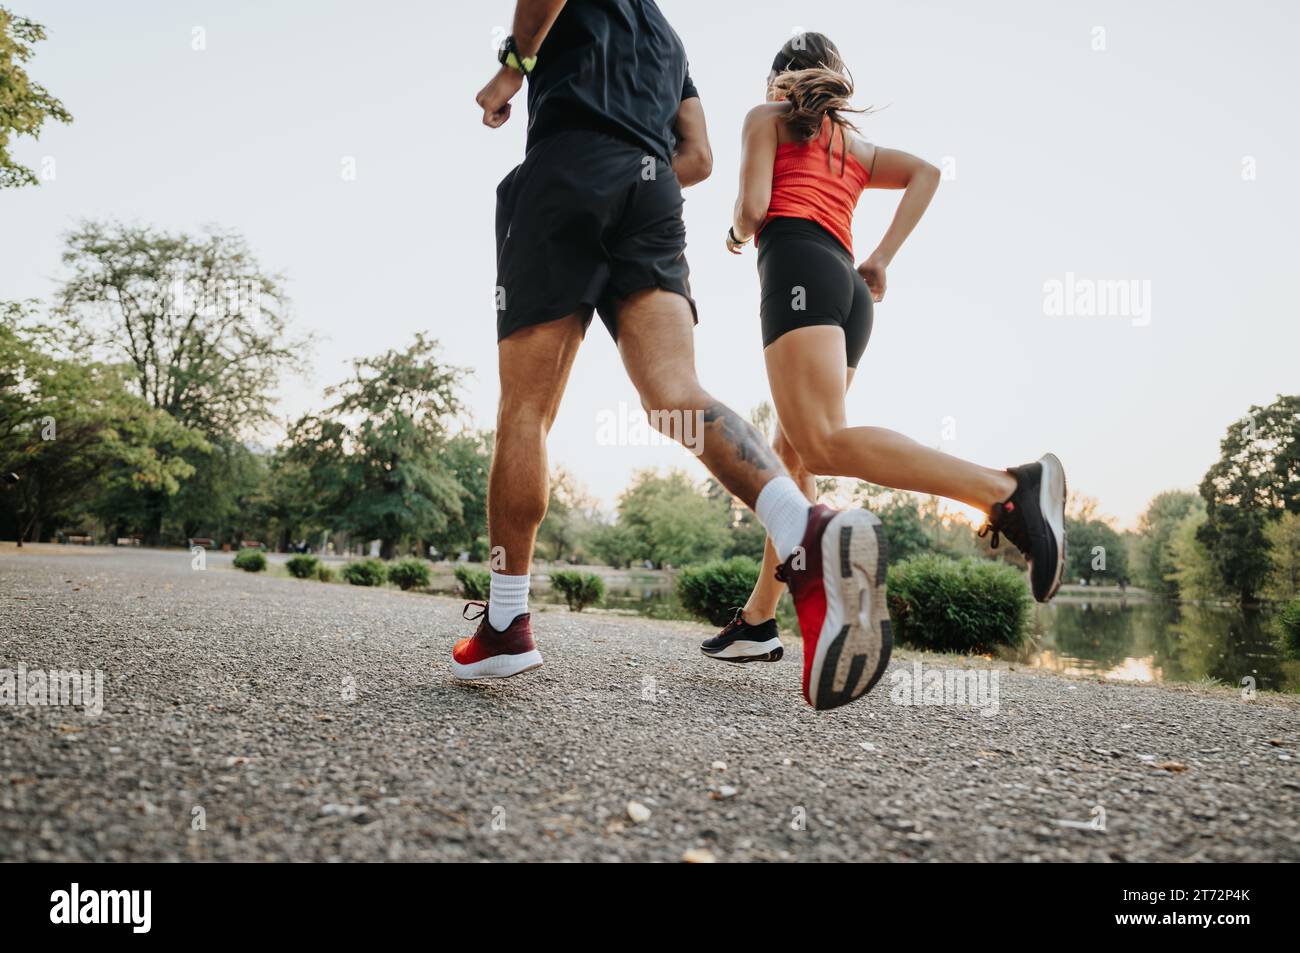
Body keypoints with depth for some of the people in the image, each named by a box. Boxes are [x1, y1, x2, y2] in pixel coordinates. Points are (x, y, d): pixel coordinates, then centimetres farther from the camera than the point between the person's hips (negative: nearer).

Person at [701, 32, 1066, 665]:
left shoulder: (766, 116, 16)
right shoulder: (856, 145, 31)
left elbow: (752, 206, 2)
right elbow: (926, 172, 17)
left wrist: (736, 235, 24)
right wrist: (880, 261, 13)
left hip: (795, 265, -7)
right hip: (851, 292, 8)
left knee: (823, 443, -27)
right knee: (790, 459, 9)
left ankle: (1010, 489, -43)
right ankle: (757, 621, 9)